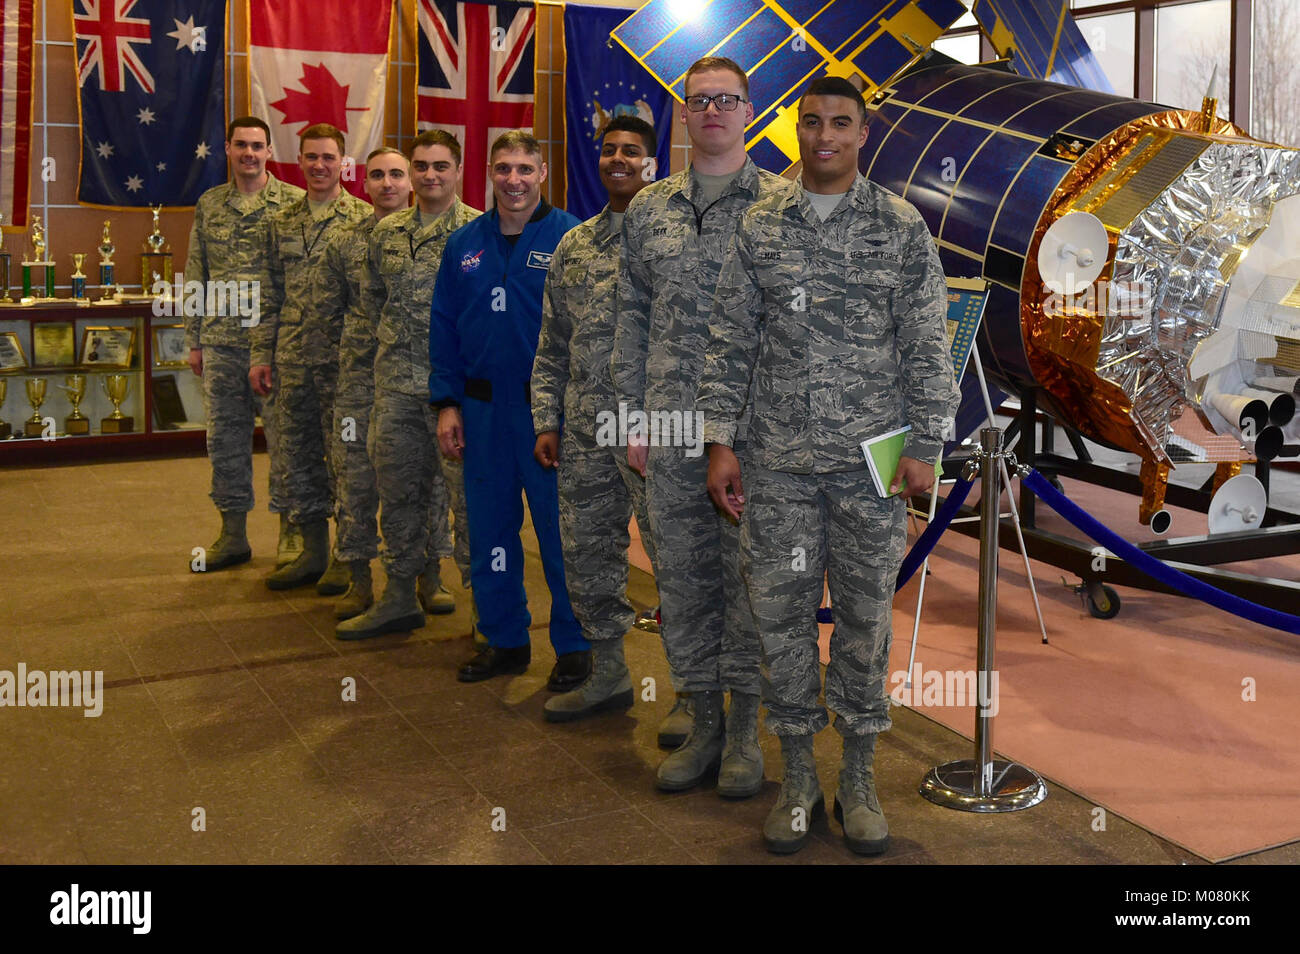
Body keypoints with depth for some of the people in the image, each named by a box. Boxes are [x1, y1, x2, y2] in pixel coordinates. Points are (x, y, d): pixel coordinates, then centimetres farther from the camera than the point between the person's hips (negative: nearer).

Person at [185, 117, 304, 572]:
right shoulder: (208, 205, 12)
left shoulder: (293, 202, 0)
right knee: (225, 437, 9)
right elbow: (196, 274, 15)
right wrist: (194, 340, 11)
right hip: (221, 342, 4)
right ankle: (233, 533, 20)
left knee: (284, 435, -1)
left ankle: (291, 533, 11)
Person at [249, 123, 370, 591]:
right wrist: (261, 354, 9)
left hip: (342, 359, -5)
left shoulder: (363, 219, -3)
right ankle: (313, 551, 23)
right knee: (299, 455, 10)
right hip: (292, 360, 5)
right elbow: (271, 297, 14)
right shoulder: (282, 223, 12)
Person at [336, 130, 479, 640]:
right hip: (396, 383, 5)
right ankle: (401, 595, 24)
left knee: (467, 489, -3)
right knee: (397, 488, 11)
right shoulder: (387, 232, 12)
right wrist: (395, 344, 15)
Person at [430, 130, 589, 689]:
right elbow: (443, 328, 12)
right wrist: (447, 402, 5)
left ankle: (575, 647, 15)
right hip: (483, 408, 5)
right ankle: (504, 639, 27)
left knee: (561, 531, 1)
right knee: (489, 529, 12)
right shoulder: (464, 245, 9)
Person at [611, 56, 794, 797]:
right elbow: (633, 320, 13)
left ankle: (745, 727, 17)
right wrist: (633, 418, 8)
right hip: (671, 428, 4)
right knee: (683, 576, 9)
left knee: (749, 575, 3)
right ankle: (704, 721, 22)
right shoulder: (648, 211, 11)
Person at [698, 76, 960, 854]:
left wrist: (925, 446, -5)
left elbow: (927, 346, 0)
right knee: (781, 614, 6)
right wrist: (721, 442, 1)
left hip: (871, 462, -1)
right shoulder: (760, 228, 7)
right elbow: (730, 342, 6)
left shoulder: (902, 227, 2)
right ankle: (798, 777, 20)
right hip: (779, 465, 2)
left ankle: (860, 780, 20)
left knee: (865, 615, 6)